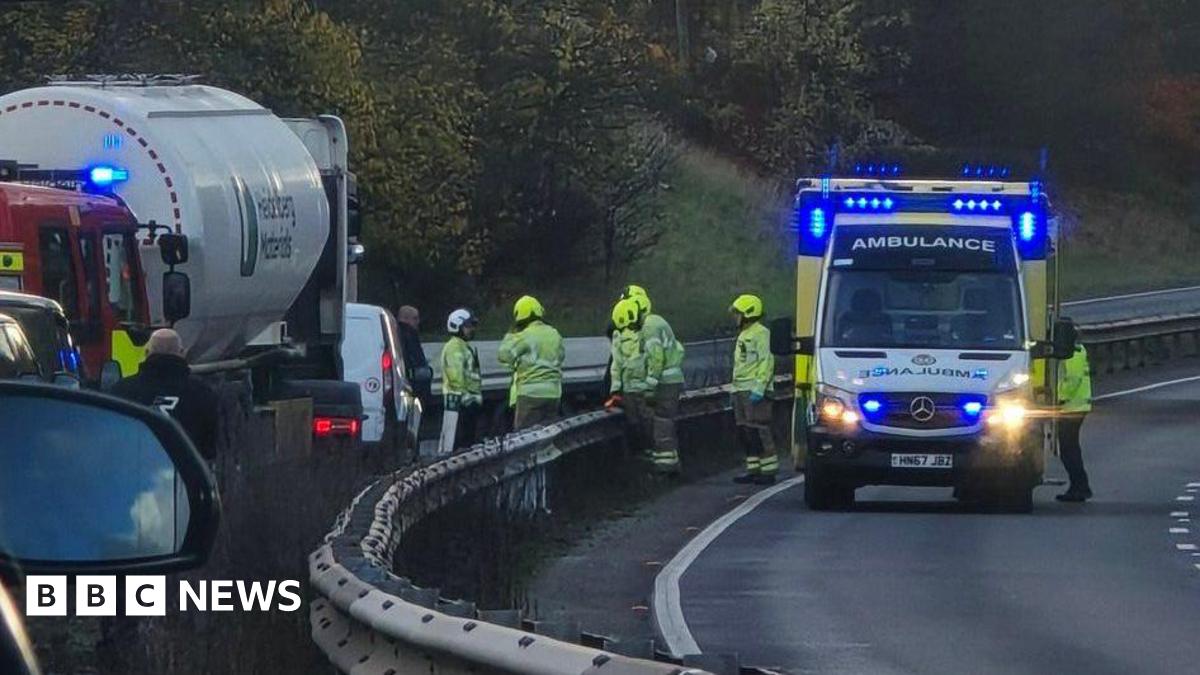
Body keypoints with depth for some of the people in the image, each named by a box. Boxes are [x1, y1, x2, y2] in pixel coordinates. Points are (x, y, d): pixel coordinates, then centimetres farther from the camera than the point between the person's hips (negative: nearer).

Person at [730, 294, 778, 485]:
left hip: (755, 391, -10)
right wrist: (736, 390, 22)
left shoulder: (761, 333, -10)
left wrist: (759, 388, -23)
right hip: (741, 390, 10)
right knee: (744, 432, 9)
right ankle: (753, 469, 14)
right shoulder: (743, 335, 21)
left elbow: (767, 362, -17)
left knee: (759, 432, -10)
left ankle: (769, 470, -8)